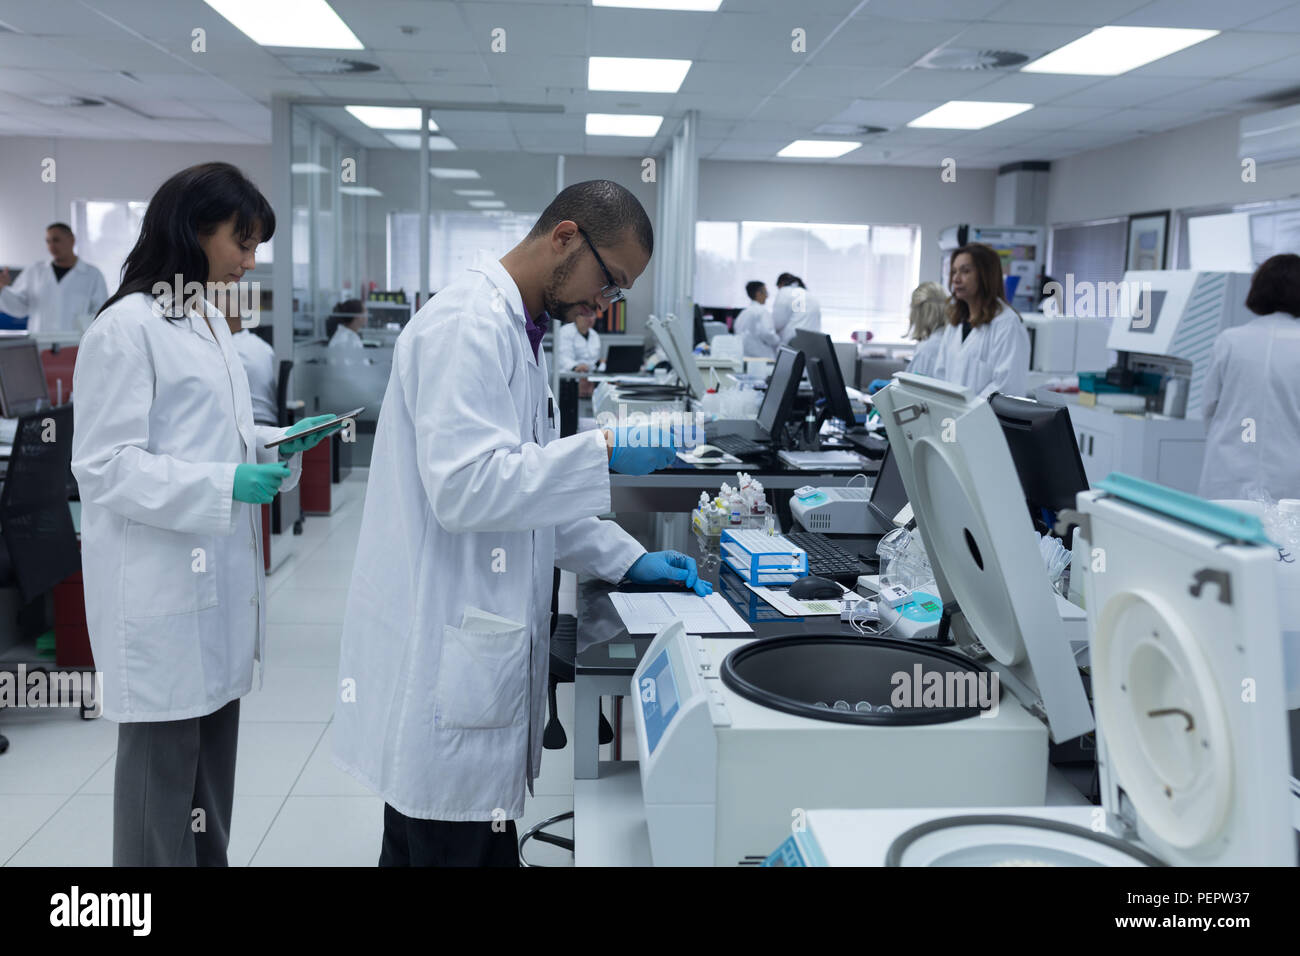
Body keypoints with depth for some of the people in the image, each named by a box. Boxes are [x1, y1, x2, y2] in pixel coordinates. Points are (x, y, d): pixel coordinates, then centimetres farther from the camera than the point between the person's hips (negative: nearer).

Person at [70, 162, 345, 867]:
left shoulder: (209, 320, 14)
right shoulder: (125, 328, -12)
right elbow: (104, 466, -16)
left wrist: (277, 443, 6)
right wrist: (226, 485, -25)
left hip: (218, 580, 8)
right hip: (161, 592, -8)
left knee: (212, 762, 16)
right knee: (163, 762, 3)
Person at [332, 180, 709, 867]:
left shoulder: (515, 330, 16)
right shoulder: (468, 325, -16)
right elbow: (465, 487, -26)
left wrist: (625, 559, 14)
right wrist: (604, 450, -22)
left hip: (472, 650, 10)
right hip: (443, 657, -10)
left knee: (484, 843, 17)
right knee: (454, 847, 2)